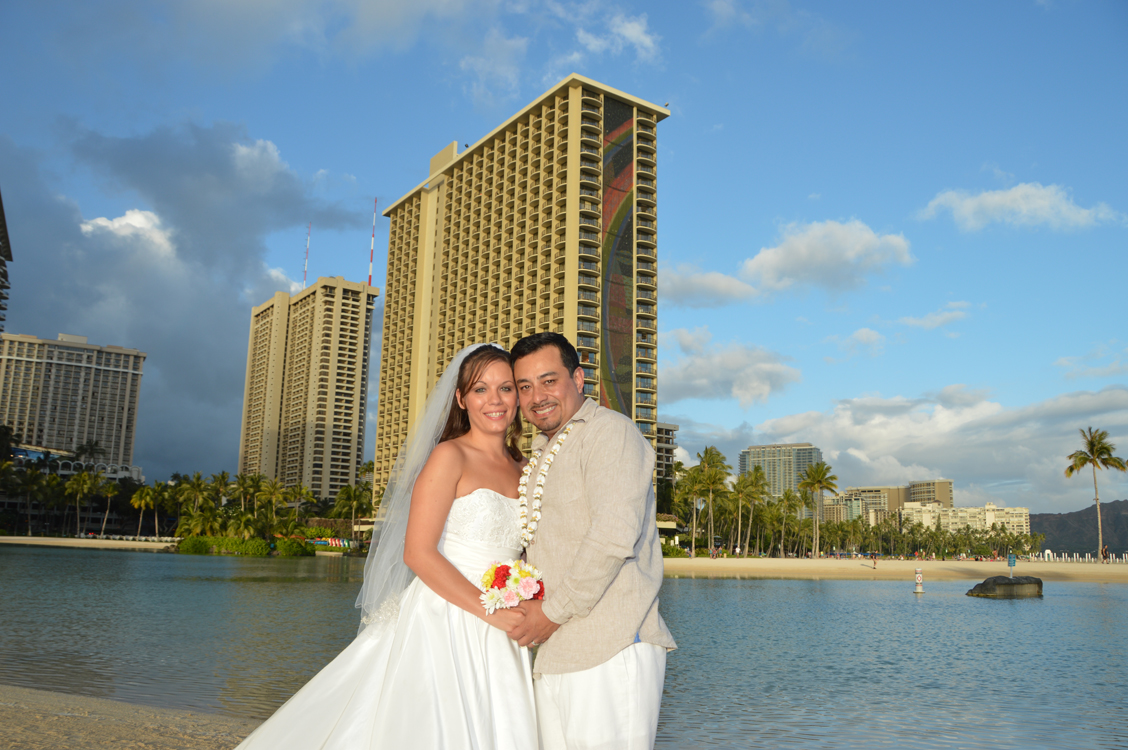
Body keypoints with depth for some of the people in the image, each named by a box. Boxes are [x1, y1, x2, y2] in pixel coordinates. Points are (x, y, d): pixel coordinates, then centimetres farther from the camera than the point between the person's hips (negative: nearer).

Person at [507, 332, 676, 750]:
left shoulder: (610, 431, -8)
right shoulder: (540, 456, 21)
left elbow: (614, 538, -20)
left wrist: (555, 611, -12)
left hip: (610, 653, -8)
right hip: (552, 658, 8)